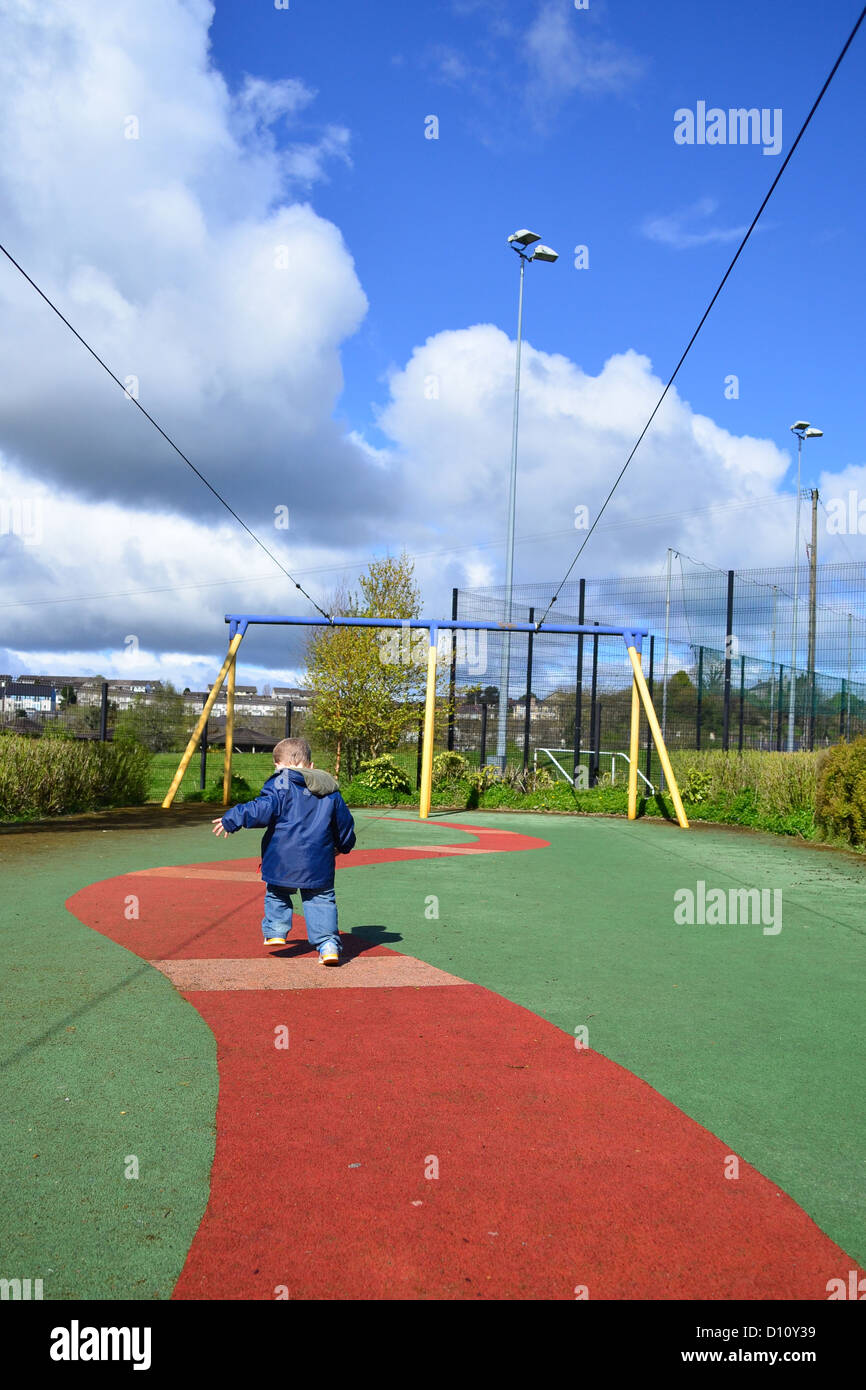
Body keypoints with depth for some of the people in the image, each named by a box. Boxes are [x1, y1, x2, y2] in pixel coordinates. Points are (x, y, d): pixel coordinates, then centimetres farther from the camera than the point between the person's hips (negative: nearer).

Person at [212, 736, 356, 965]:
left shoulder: (281, 785, -7)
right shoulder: (331, 791, 10)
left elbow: (262, 810, -16)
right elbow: (344, 821, 16)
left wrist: (231, 819, -4)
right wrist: (343, 846, 35)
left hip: (283, 861, -3)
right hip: (319, 862, 3)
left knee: (277, 894, 20)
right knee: (321, 899, 7)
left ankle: (275, 931, 20)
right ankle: (328, 942, -4)